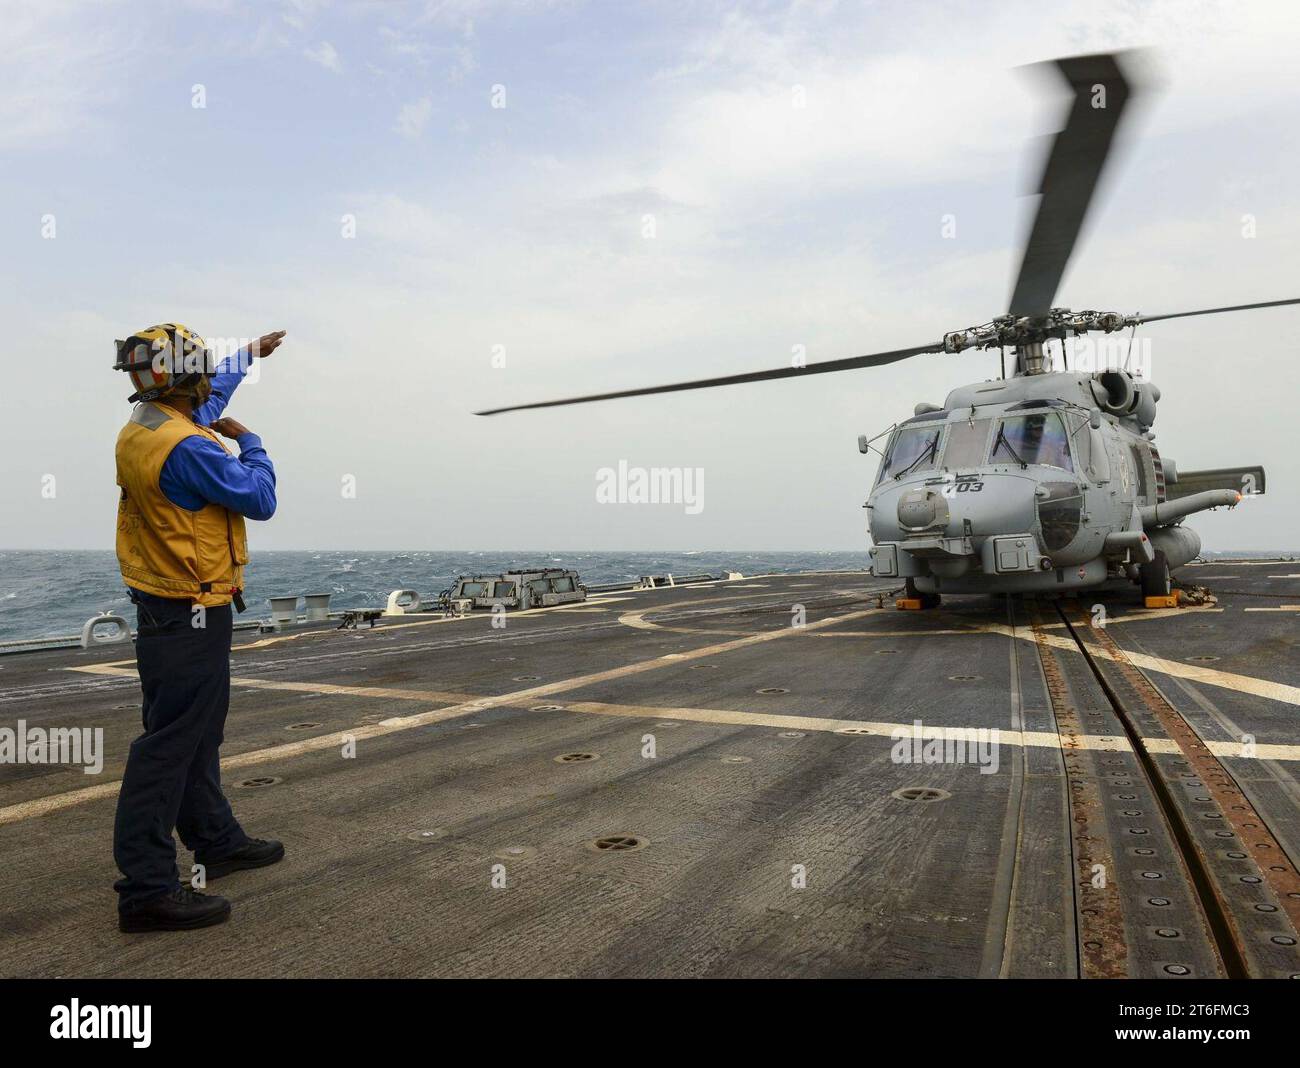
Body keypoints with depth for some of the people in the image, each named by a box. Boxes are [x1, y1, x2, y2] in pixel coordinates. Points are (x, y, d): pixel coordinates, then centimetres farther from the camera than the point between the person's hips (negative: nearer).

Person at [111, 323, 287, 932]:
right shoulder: (186, 447, -23)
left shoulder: (143, 428, 8)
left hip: (164, 609, 10)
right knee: (170, 742, -7)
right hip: (190, 616, -10)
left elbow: (207, 399, 27)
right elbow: (260, 500, -16)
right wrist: (248, 443, 0)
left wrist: (250, 354, 41)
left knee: (198, 734, 19)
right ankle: (146, 887, -2)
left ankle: (217, 841, 33)